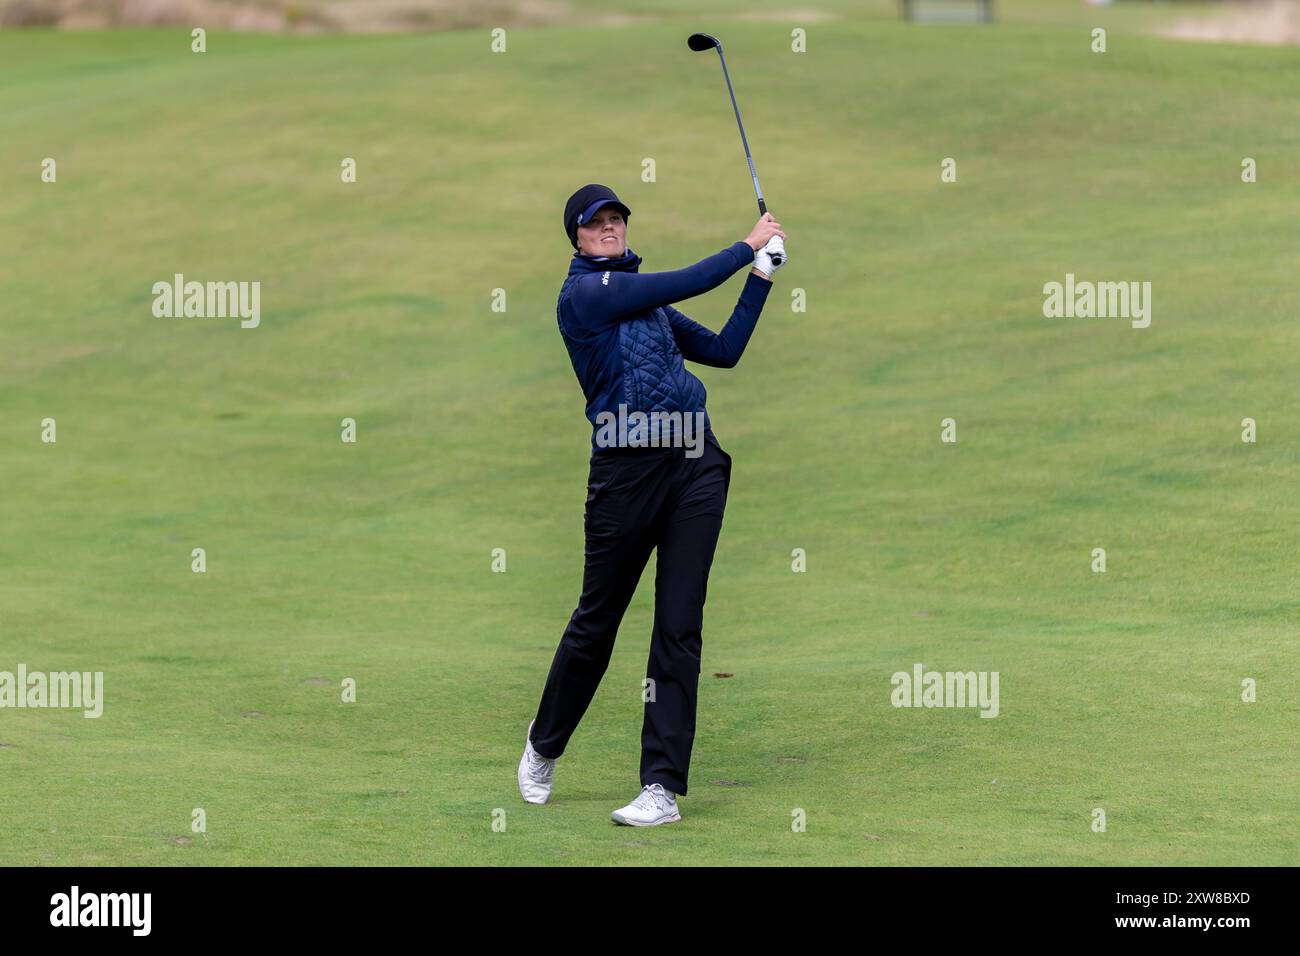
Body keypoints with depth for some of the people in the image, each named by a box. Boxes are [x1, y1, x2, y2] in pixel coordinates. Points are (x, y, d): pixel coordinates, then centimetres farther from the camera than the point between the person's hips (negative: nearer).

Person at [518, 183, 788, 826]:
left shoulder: (650, 305, 21)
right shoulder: (583, 293, -3)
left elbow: (724, 351, 20)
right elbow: (685, 284, -8)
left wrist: (762, 276, 16)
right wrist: (749, 246, 3)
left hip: (695, 467, 5)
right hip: (626, 468, -5)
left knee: (679, 627, -2)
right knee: (597, 619, 4)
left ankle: (663, 786, -2)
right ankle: (543, 746, 28)